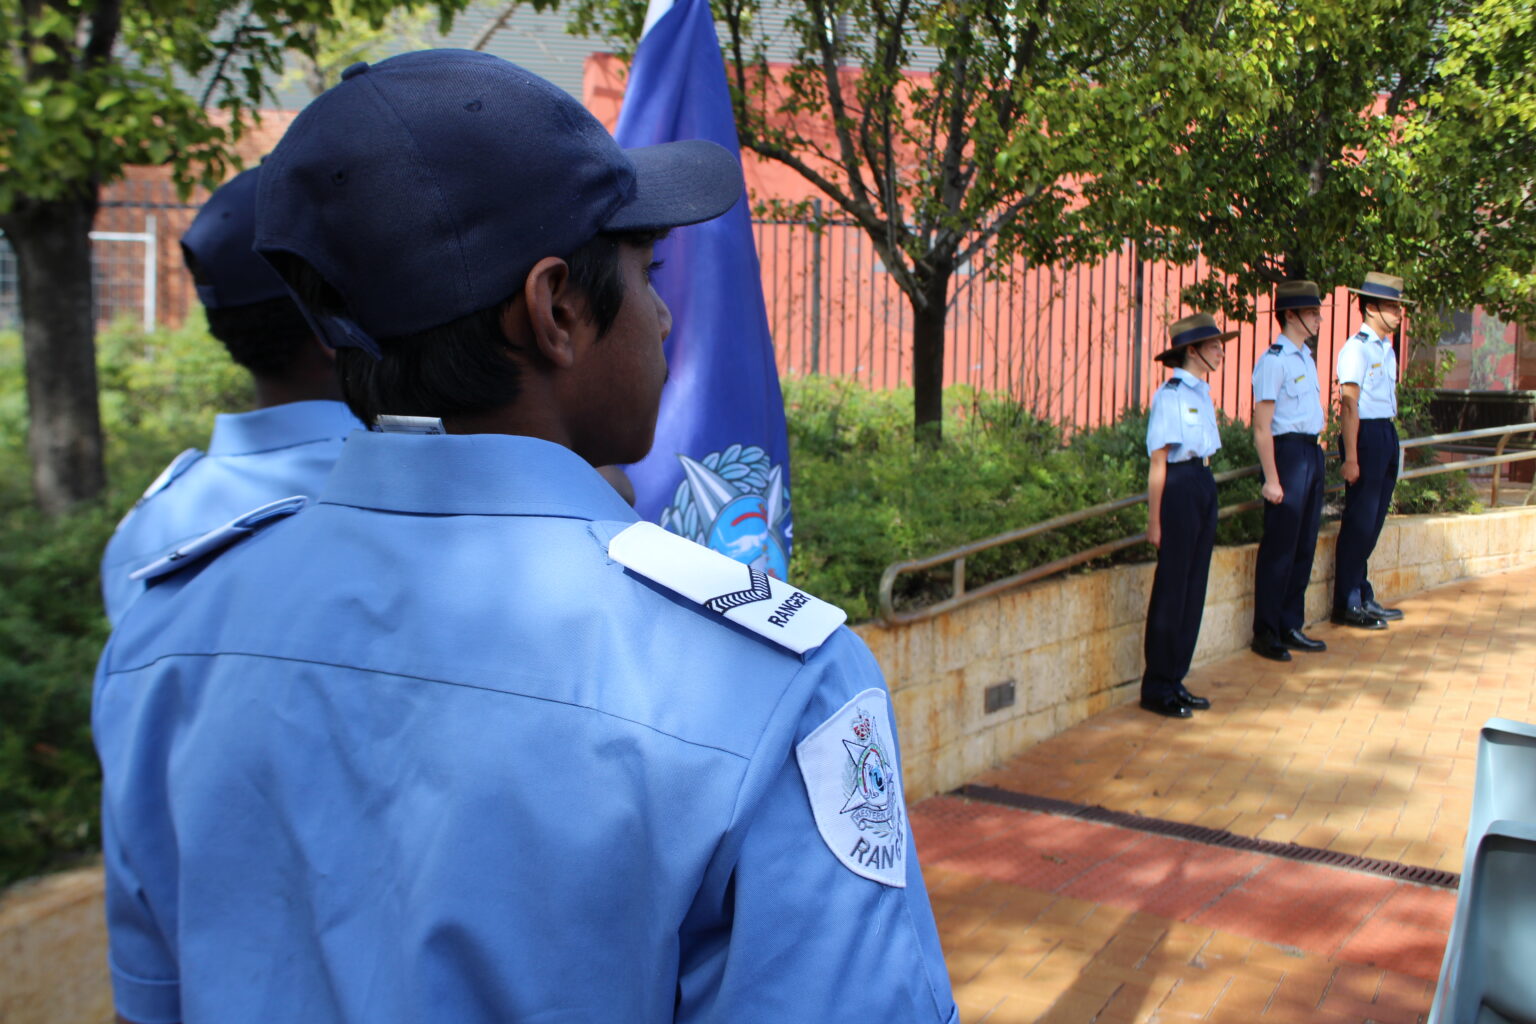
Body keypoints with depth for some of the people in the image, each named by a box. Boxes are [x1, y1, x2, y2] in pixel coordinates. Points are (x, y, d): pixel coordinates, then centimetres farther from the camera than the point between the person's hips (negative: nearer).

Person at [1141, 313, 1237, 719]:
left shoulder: (1202, 393, 13)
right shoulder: (1169, 395, -11)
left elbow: (1204, 451, 15)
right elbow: (1158, 462, -13)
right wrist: (1154, 520, -14)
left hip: (1204, 487, 8)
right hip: (1179, 489, -8)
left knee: (1194, 588, 11)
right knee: (1171, 590, -1)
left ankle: (1175, 681, 21)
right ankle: (1157, 689, 10)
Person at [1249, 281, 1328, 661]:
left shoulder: (1306, 357, 14)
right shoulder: (1273, 360, -13)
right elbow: (1262, 426, -16)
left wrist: (1315, 453, 14)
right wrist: (1271, 479, -18)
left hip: (1312, 452, 9)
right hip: (1287, 451, -9)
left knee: (1304, 546, 14)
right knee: (1279, 548, -2)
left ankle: (1291, 627, 24)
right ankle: (1266, 635, 9)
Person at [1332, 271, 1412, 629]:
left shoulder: (1387, 349, 14)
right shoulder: (1357, 348, -12)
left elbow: (1387, 399, 16)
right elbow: (1349, 405, -16)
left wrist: (1390, 440, 12)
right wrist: (1351, 458, -19)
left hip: (1388, 433, 9)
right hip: (1367, 435, -9)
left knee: (1374, 519, 14)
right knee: (1359, 521, -3)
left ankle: (1363, 596, 24)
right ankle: (1347, 604, 7)